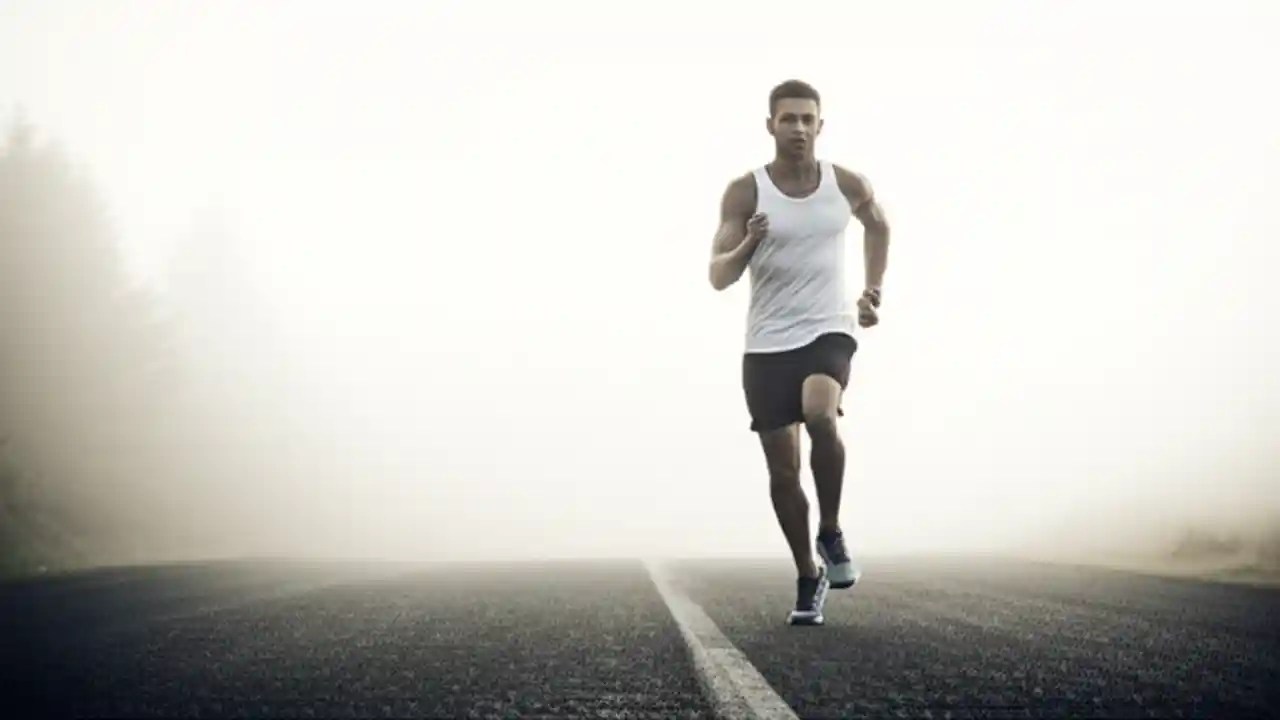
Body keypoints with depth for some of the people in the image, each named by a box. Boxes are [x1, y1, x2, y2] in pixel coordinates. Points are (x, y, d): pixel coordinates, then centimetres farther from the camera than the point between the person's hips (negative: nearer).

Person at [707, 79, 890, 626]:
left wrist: (873, 290, 14)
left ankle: (832, 532, -10)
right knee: (782, 470, 3)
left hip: (829, 331, 0)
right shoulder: (744, 192, -6)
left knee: (820, 415, -32)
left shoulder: (848, 186, 0)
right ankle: (808, 577, 23)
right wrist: (748, 246, -29)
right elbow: (718, 277, -9)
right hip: (767, 344, 1)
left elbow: (878, 226, 23)